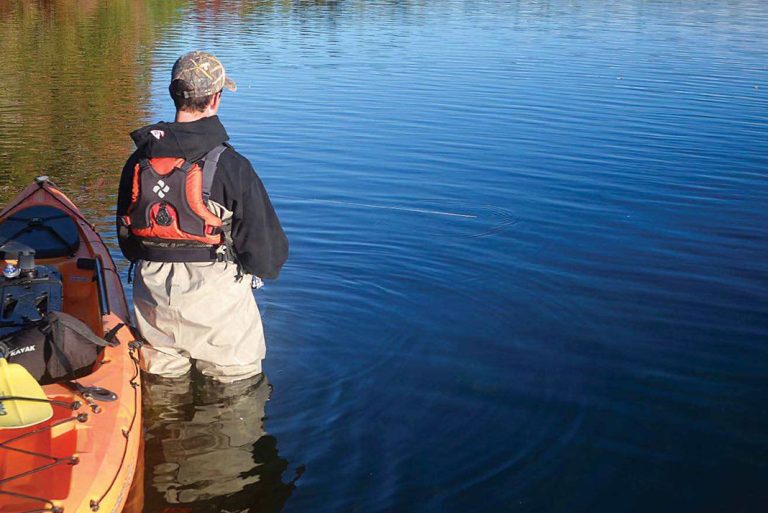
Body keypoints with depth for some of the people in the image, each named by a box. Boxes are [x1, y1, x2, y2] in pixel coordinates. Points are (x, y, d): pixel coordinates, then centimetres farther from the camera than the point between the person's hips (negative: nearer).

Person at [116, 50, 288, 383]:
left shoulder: (138, 161, 0)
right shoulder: (230, 166, -17)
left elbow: (125, 234, 11)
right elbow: (265, 241, -13)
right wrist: (261, 267, 9)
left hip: (152, 294, 5)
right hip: (215, 298, -5)